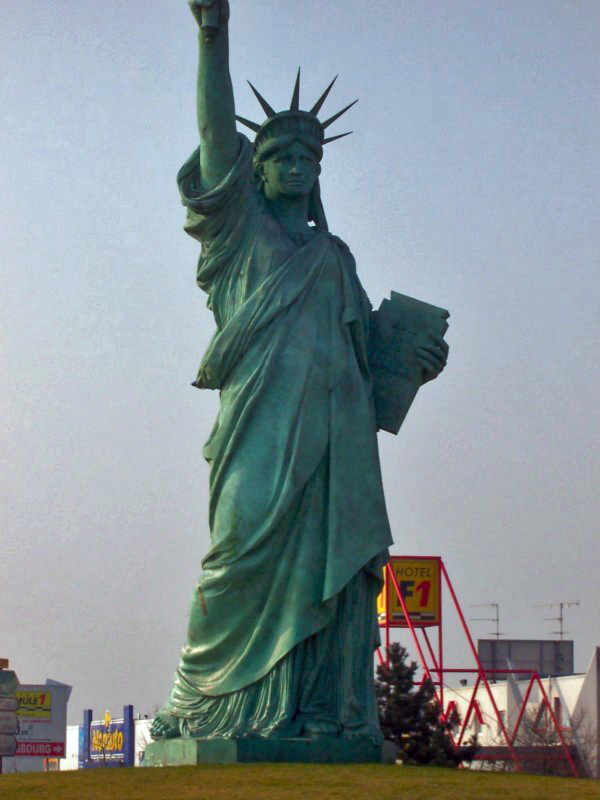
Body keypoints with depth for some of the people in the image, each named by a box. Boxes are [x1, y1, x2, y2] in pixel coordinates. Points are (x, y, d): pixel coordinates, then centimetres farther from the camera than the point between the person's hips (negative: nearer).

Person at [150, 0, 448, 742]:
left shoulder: (333, 255, 29)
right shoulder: (240, 227, 16)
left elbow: (366, 341, 27)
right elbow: (217, 135, 3)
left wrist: (415, 360, 6)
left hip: (335, 425, 5)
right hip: (264, 418, -4)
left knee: (336, 558, -7)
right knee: (254, 540, -18)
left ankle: (326, 711, -11)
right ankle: (205, 697, -10)